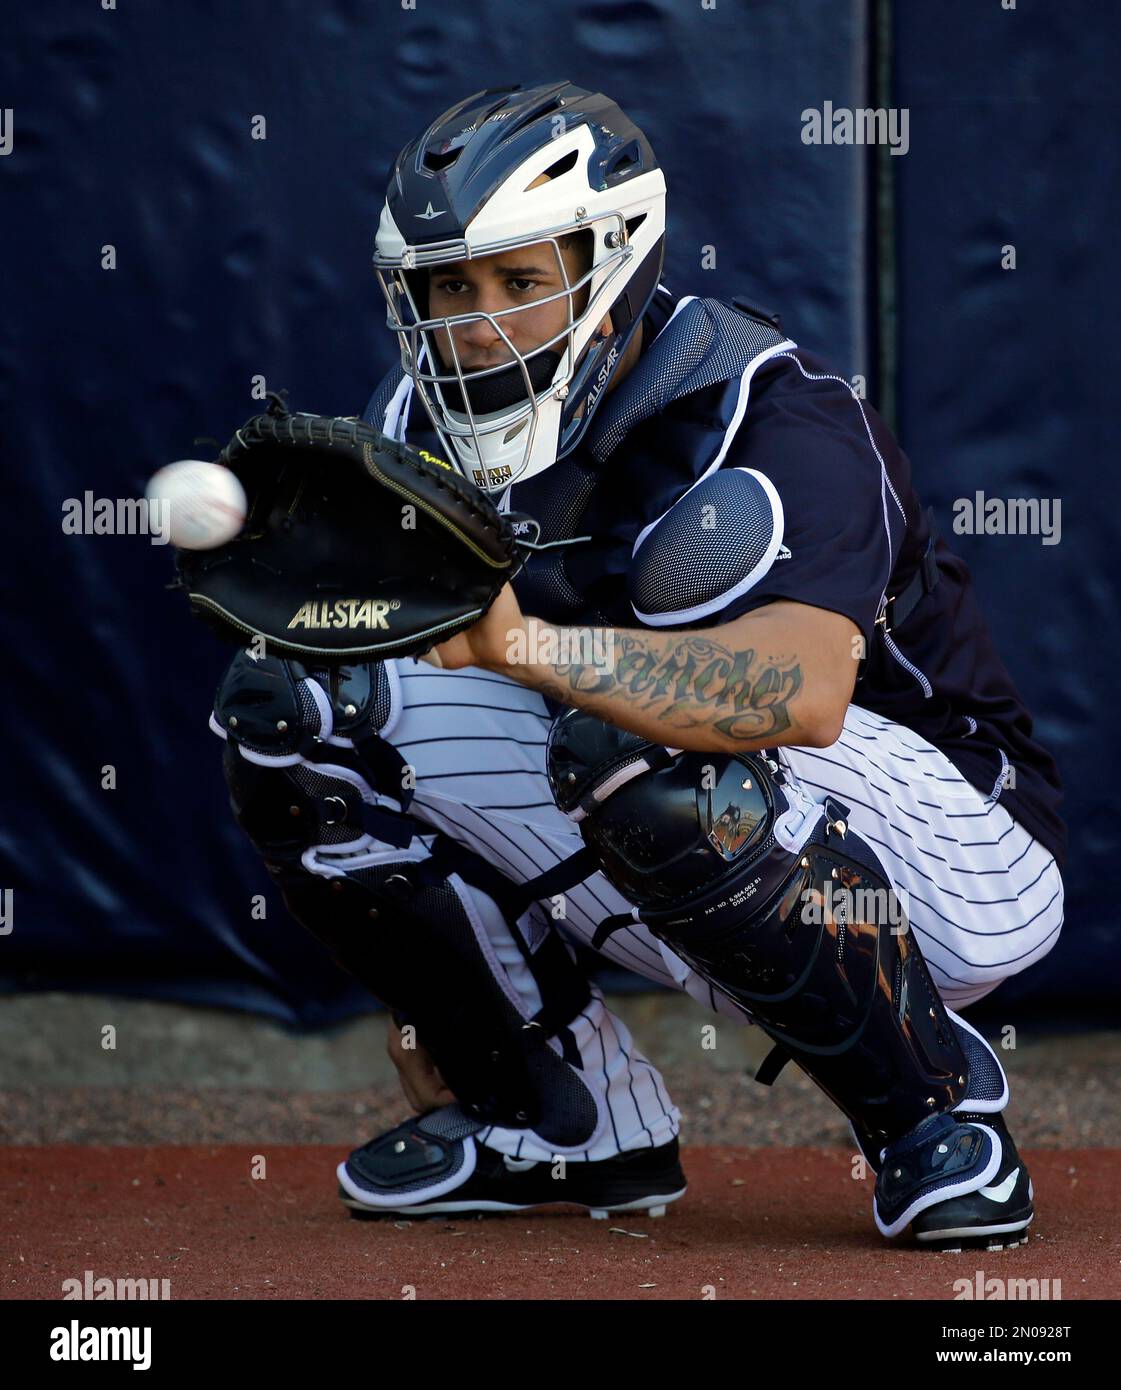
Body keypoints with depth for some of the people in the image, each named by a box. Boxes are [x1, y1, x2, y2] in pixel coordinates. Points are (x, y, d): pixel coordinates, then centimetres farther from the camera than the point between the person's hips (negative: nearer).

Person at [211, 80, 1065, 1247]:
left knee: (654, 756, -38)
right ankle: (570, 1129, 4)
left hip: (952, 857, -7)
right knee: (293, 707, -8)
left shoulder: (774, 418, -25)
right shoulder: (417, 429, -3)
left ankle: (931, 1106, -14)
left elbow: (803, 693, -44)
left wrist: (524, 644, -57)